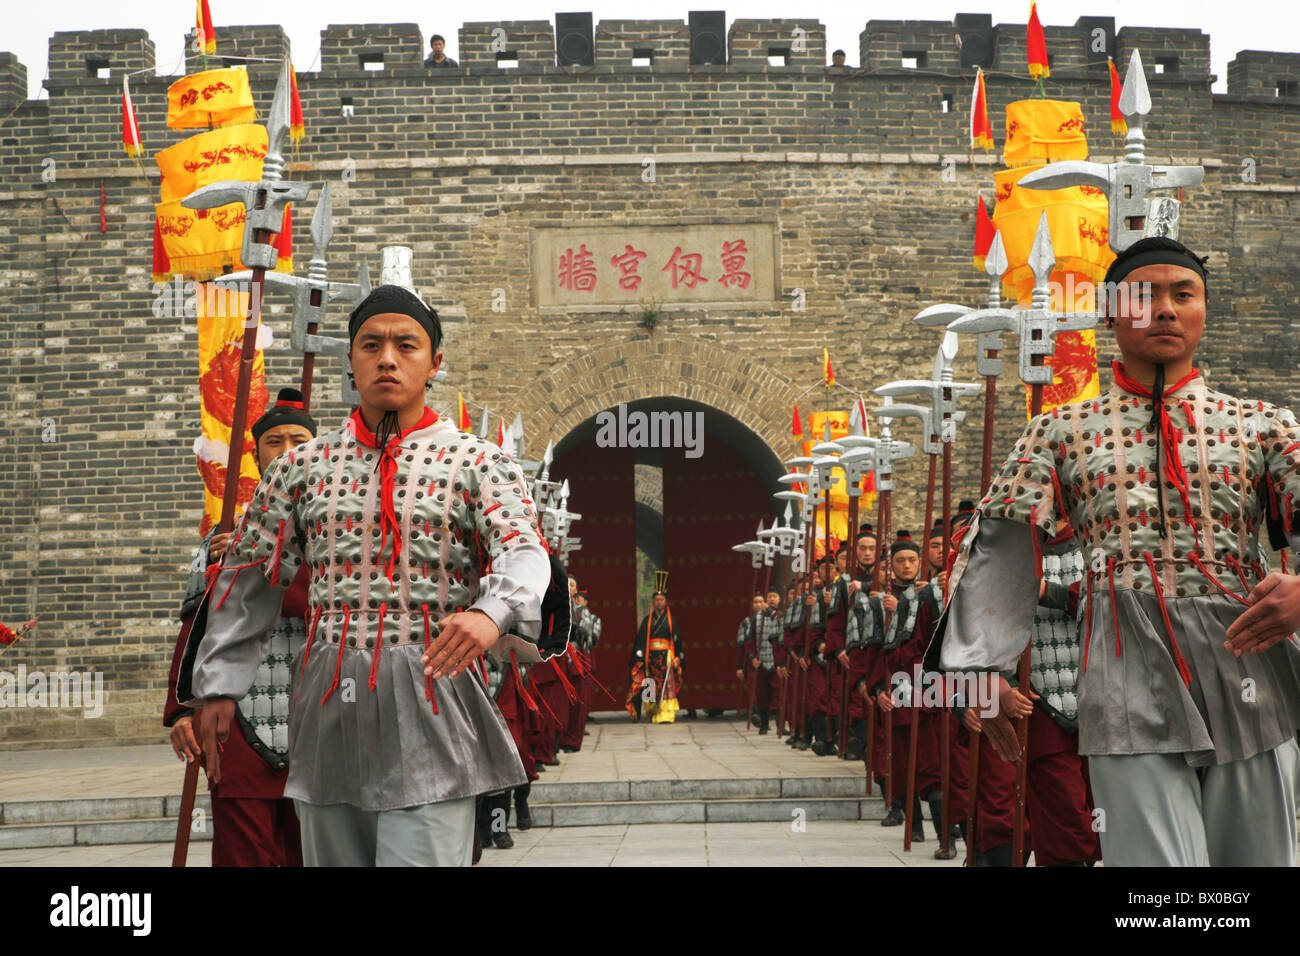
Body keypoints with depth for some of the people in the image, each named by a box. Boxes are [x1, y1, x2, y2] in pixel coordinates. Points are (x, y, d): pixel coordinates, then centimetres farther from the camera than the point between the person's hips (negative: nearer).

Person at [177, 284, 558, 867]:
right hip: (326, 707, 4)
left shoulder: (477, 462, 3)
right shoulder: (301, 466, 12)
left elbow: (523, 551, -13)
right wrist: (216, 685, 10)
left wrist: (492, 612, -35)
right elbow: (247, 578, 16)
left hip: (431, 704, -3)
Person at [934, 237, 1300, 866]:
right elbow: (998, 546, 6)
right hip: (1130, 693, -2)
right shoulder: (1061, 432, 12)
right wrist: (979, 666, -8)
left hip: (1248, 678, 2)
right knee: (1156, 881, -13)